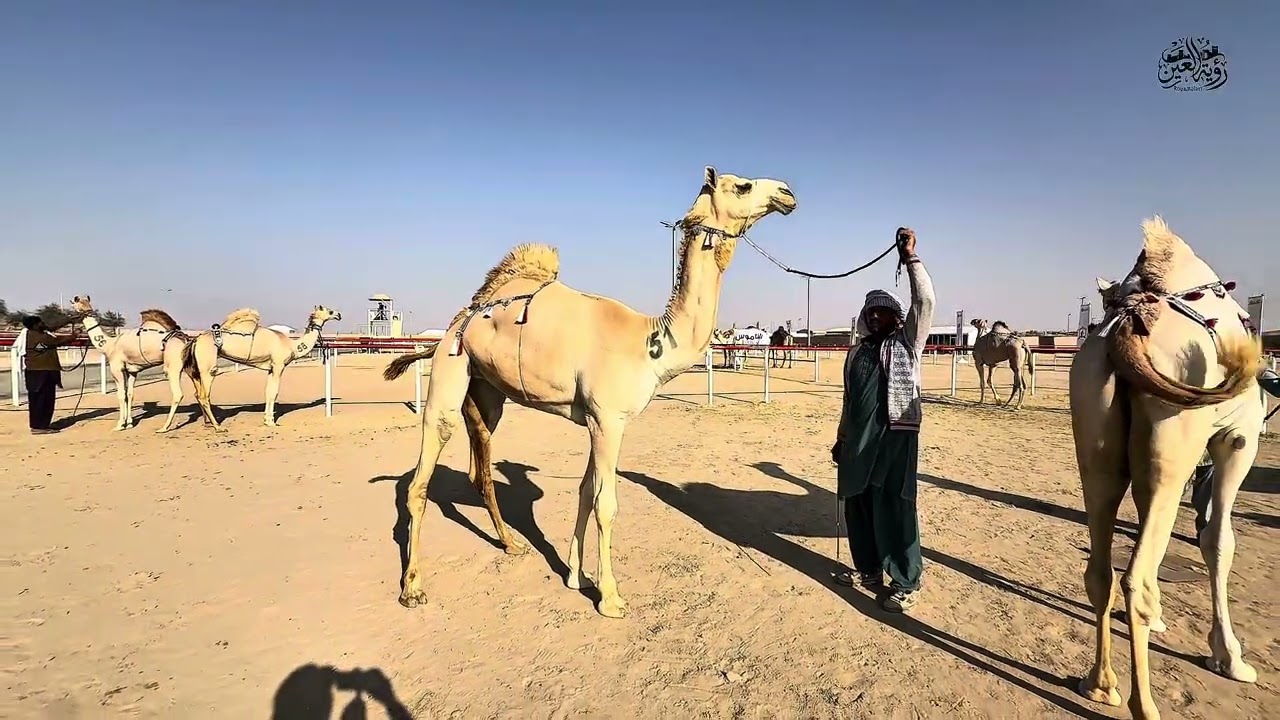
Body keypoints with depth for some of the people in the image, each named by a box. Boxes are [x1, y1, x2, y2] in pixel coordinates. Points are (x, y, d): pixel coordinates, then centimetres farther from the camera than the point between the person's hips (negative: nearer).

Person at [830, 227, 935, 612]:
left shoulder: (907, 343, 2)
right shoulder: (857, 352, 17)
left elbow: (925, 301, -12)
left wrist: (910, 258, -16)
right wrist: (841, 438, 19)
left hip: (896, 436, -6)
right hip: (858, 439, 6)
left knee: (894, 510, -5)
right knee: (857, 506, 12)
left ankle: (906, 583, 8)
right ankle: (869, 569, 29)